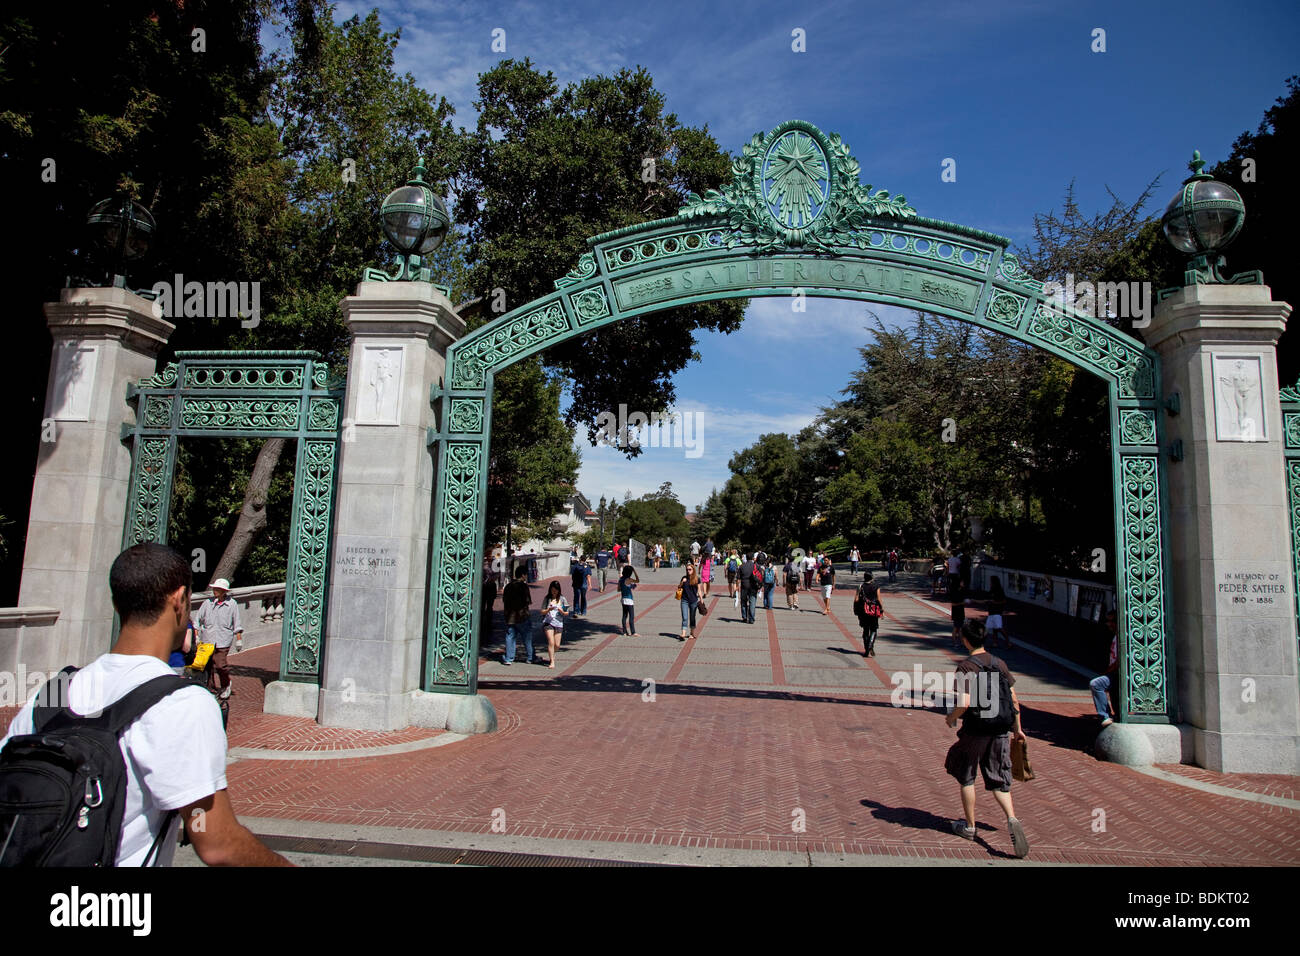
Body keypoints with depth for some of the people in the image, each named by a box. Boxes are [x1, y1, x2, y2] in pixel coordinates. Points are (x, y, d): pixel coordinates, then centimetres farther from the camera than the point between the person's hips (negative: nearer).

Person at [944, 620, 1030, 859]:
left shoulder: (966, 667, -14)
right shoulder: (999, 664, 3)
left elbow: (964, 703, -21)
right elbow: (1014, 700, 7)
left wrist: (951, 718, -2)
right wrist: (1017, 729, 18)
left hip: (975, 730, -4)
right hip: (1000, 731, 5)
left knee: (966, 777, 15)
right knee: (998, 781, 12)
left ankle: (969, 826, 24)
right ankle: (1012, 819, -11)